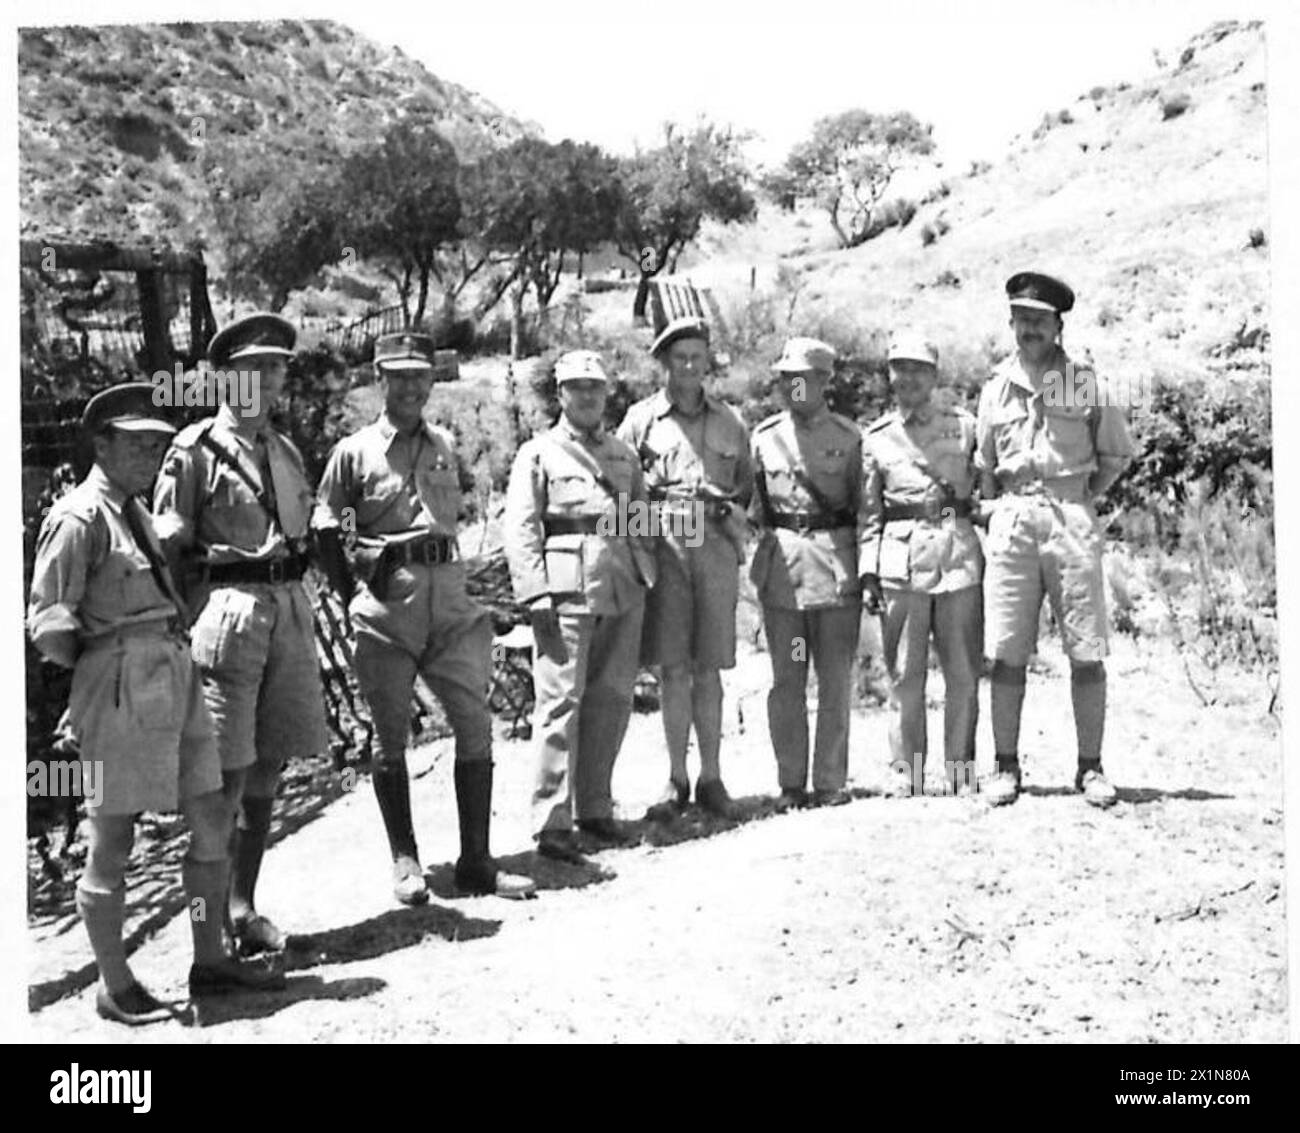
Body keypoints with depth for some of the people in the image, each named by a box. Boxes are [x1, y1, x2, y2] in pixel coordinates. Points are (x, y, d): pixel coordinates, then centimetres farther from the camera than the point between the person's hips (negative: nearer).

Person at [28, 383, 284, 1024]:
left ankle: (211, 961, 23)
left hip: (174, 675, 9)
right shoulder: (79, 518, -9)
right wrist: (98, 671, -5)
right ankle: (114, 987, 16)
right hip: (121, 683, -9)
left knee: (211, 818, 11)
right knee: (112, 837, 3)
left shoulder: (136, 512, 18)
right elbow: (49, 621, -10)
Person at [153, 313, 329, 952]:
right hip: (225, 607, -6)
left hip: (288, 608, 7)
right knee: (226, 773, -4)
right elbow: (169, 546, -6)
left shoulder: (285, 450, 17)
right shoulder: (197, 447, -4)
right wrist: (181, 625, -10)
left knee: (267, 768, 10)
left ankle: (244, 906, 22)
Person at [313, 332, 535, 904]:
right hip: (386, 605, -3)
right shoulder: (353, 451, 2)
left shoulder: (448, 446, 13)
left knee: (475, 723, -1)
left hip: (450, 599, 3)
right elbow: (324, 528, 5)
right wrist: (350, 594, 0)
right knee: (391, 736, 3)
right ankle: (405, 862, 16)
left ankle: (476, 862, 8)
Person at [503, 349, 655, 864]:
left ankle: (595, 810, 20)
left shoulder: (624, 454, 20)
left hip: (624, 590, 5)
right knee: (562, 700, -9)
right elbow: (520, 528, -3)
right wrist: (536, 594, -13)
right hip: (568, 590, -5)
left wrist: (648, 578, 10)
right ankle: (552, 823, -6)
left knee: (612, 701, 8)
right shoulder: (538, 453, 5)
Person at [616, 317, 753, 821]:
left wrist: (733, 507, 5)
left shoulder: (729, 421, 14)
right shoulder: (641, 418, 7)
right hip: (663, 548, -1)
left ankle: (711, 778, 13)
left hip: (716, 548, 1)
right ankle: (676, 780, 10)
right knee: (673, 670, 0)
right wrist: (653, 493, -4)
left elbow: (748, 483, 20)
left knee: (708, 669, 4)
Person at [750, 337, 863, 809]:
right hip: (780, 561, 1)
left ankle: (831, 783, 11)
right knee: (786, 681, 3)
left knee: (836, 680, 2)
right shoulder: (764, 435, 9)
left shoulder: (849, 437, 5)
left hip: (836, 562, -1)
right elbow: (749, 503, 15)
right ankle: (791, 784, 11)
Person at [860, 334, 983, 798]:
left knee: (964, 673, 1)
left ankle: (960, 769, 11)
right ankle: (906, 770, 8)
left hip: (960, 554, 1)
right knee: (905, 674, 0)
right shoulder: (876, 438, 11)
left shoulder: (964, 426, 11)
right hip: (901, 559, 0)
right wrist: (867, 570, 1)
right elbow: (868, 512, 9)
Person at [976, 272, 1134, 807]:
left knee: (1087, 653, -2)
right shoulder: (995, 388, 12)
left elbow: (1117, 455, 12)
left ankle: (1090, 768, 7)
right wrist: (1000, 507, 12)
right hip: (1012, 520, 2)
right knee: (1006, 654, 0)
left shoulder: (1087, 385, 4)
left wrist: (1080, 499, 4)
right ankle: (1006, 767, 8)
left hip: (1072, 518, -2)